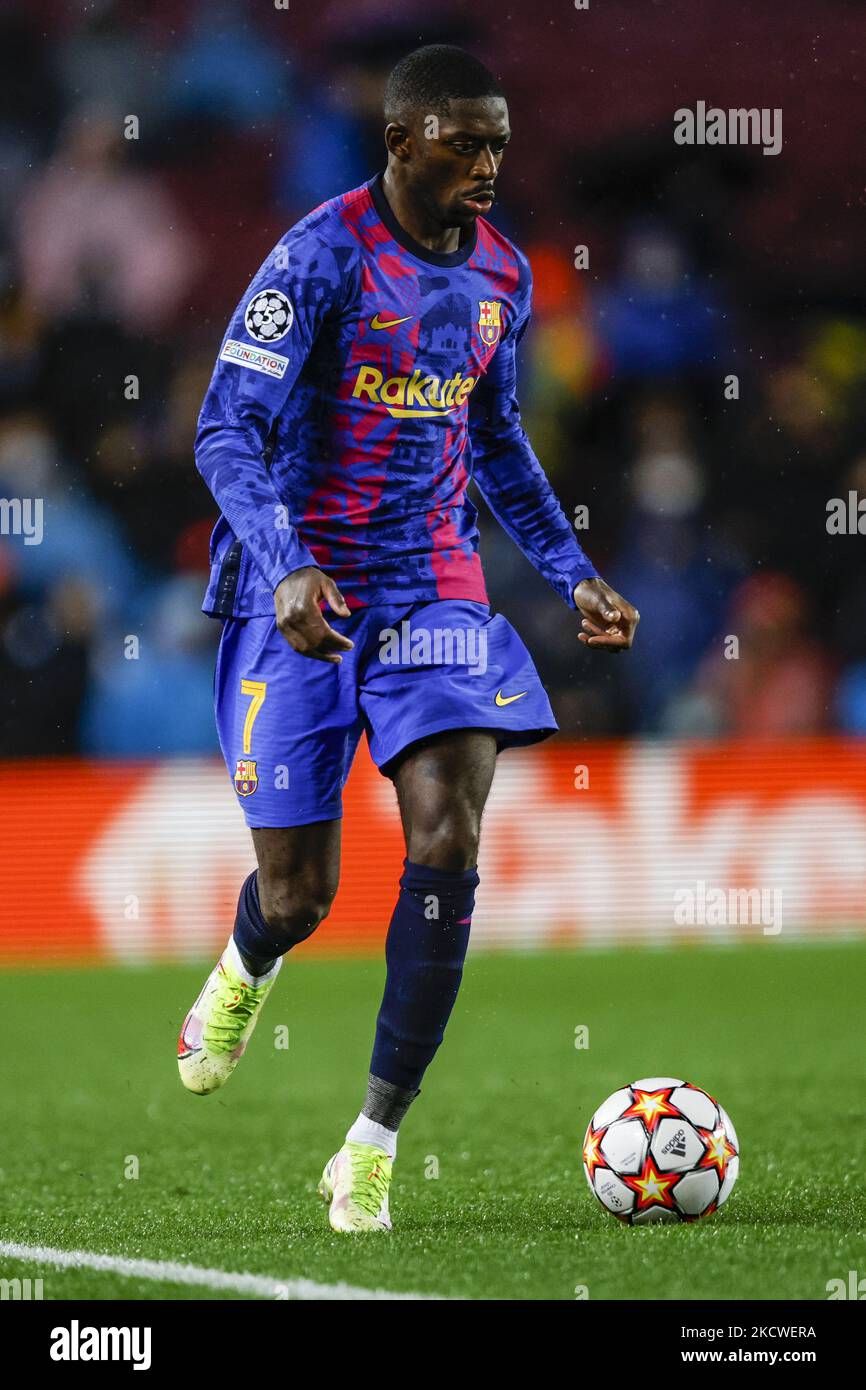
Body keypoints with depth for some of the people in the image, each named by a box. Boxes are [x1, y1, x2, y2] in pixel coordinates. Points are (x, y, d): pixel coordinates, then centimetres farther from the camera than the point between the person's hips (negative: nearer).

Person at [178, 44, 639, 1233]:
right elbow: (226, 431, -17)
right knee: (300, 892, -1)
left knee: (449, 846, -15)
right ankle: (247, 969, 41)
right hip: (301, 595, -4)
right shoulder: (321, 257, -13)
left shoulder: (501, 277, 7)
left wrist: (573, 575, 15)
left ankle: (375, 1145, -6)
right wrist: (286, 566, -31)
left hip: (435, 591, 4)